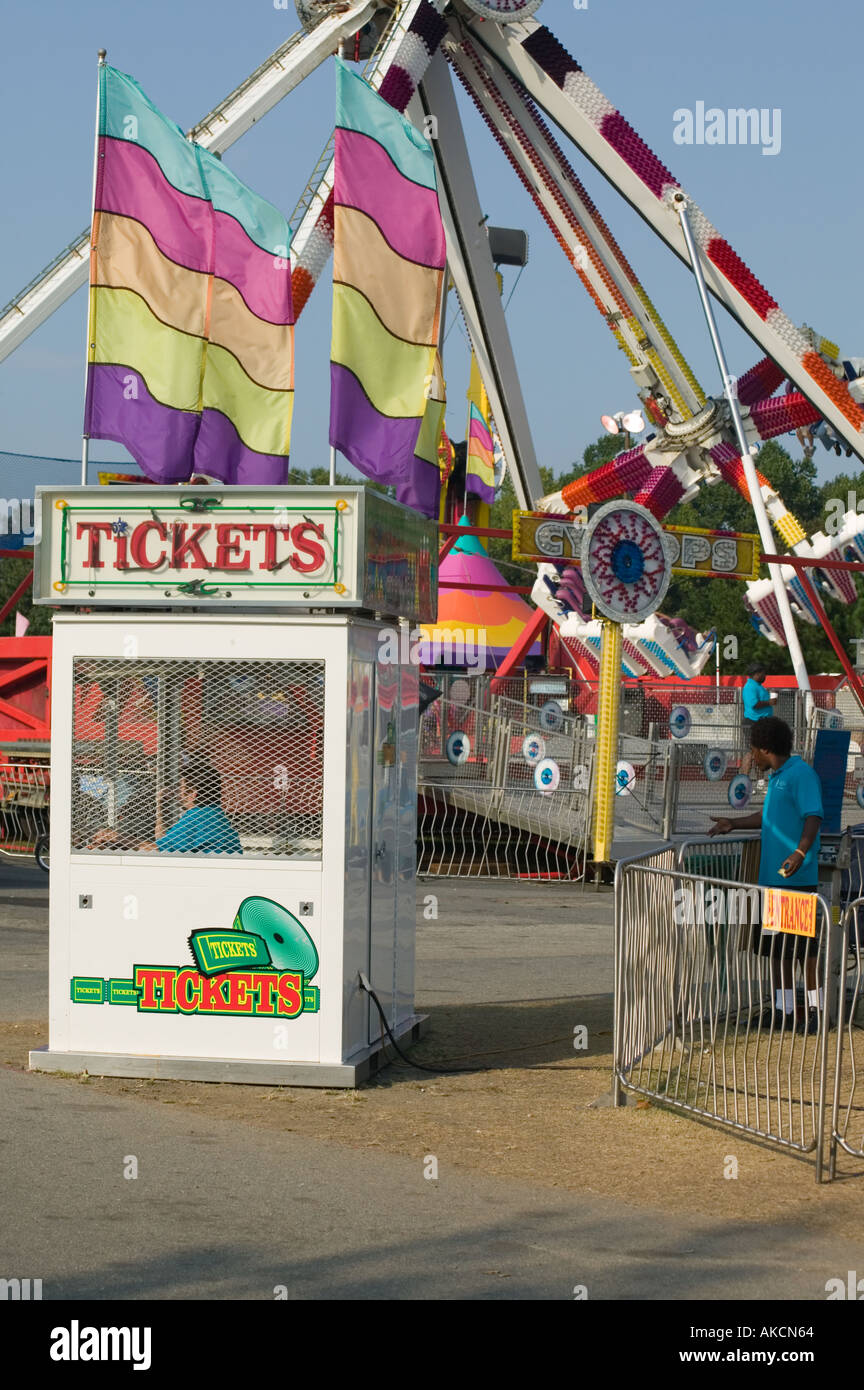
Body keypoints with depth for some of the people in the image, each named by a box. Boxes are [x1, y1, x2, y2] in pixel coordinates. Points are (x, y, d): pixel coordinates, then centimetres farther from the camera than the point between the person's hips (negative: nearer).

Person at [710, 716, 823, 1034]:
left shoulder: (801, 773, -11)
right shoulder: (776, 777, 19)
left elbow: (814, 816, -21)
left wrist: (801, 852, -33)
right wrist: (733, 824, 34)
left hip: (798, 877, -10)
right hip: (772, 875, 10)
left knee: (803, 945, -5)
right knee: (776, 944, 11)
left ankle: (814, 1008, 1)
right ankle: (782, 1007, 17)